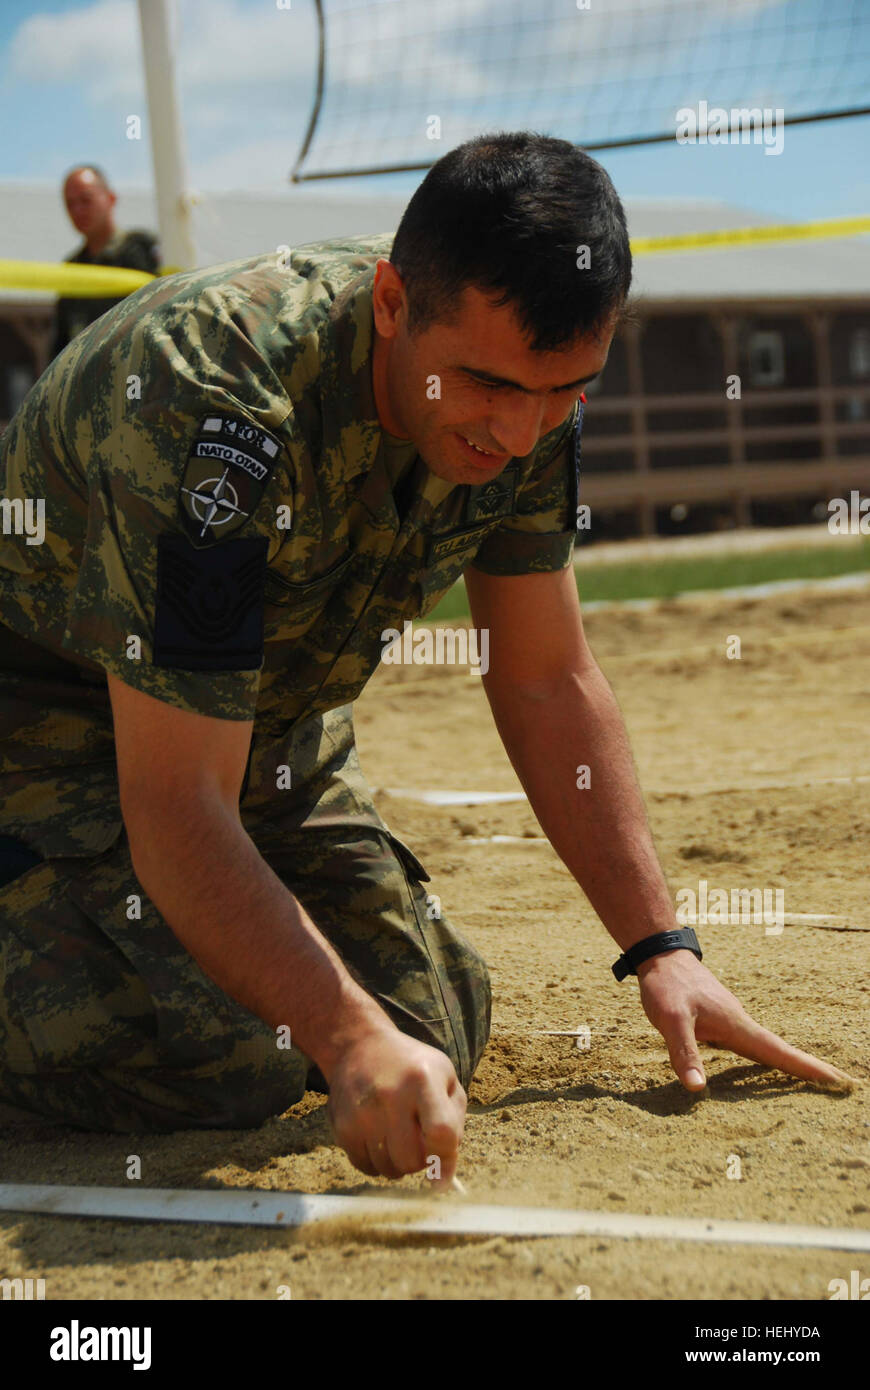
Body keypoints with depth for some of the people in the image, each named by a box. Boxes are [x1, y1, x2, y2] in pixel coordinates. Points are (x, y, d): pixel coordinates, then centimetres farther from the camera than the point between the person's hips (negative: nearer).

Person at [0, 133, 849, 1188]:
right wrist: (352, 1041, -47)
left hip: (269, 716, 7)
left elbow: (546, 681, -3)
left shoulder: (522, 400, -16)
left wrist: (660, 947, -9)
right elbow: (175, 803, -37)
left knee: (433, 1024, -1)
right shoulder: (221, 410, -37)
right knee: (222, 1064, -24)